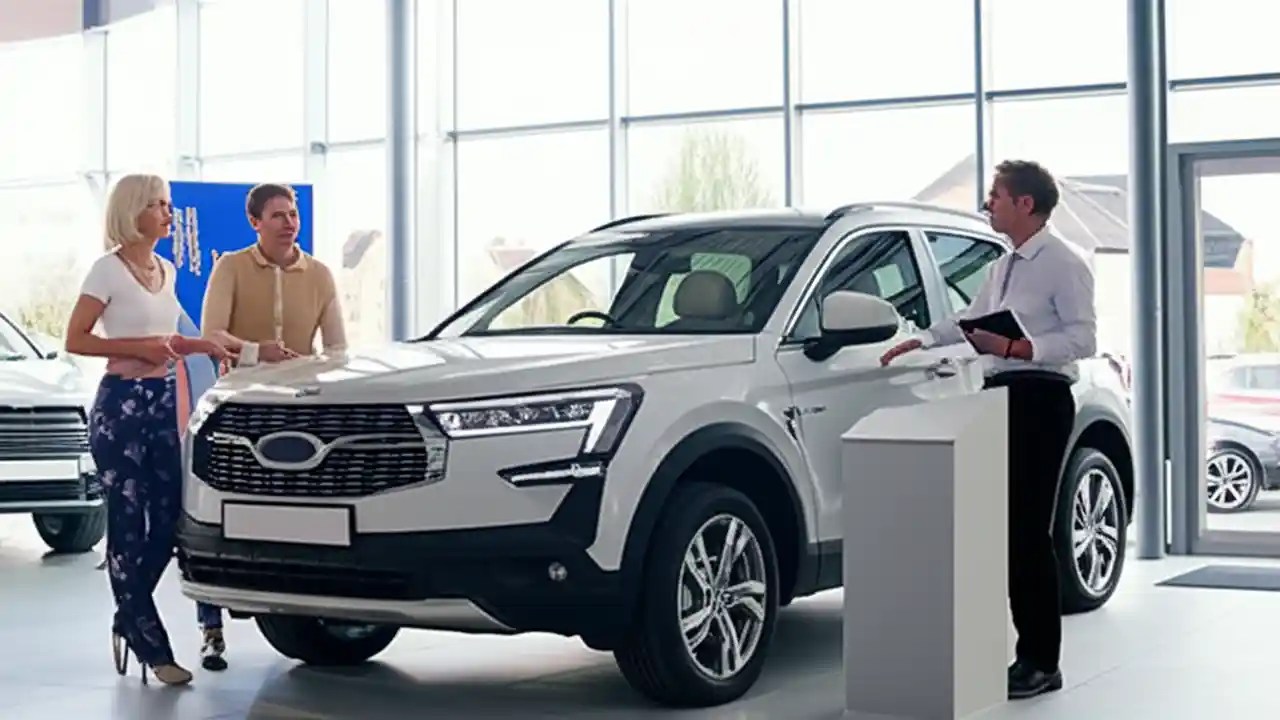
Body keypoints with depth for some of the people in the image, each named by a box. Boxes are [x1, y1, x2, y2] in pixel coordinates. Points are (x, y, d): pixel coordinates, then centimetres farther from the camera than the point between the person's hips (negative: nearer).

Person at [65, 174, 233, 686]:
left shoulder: (166, 270, 13)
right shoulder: (109, 269, -9)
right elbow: (75, 340, -12)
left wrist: (194, 346, 7)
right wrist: (140, 348, -18)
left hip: (163, 399, 7)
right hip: (121, 401, -7)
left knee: (168, 518, 4)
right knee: (129, 524, -2)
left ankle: (128, 621, 23)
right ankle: (151, 646, 3)